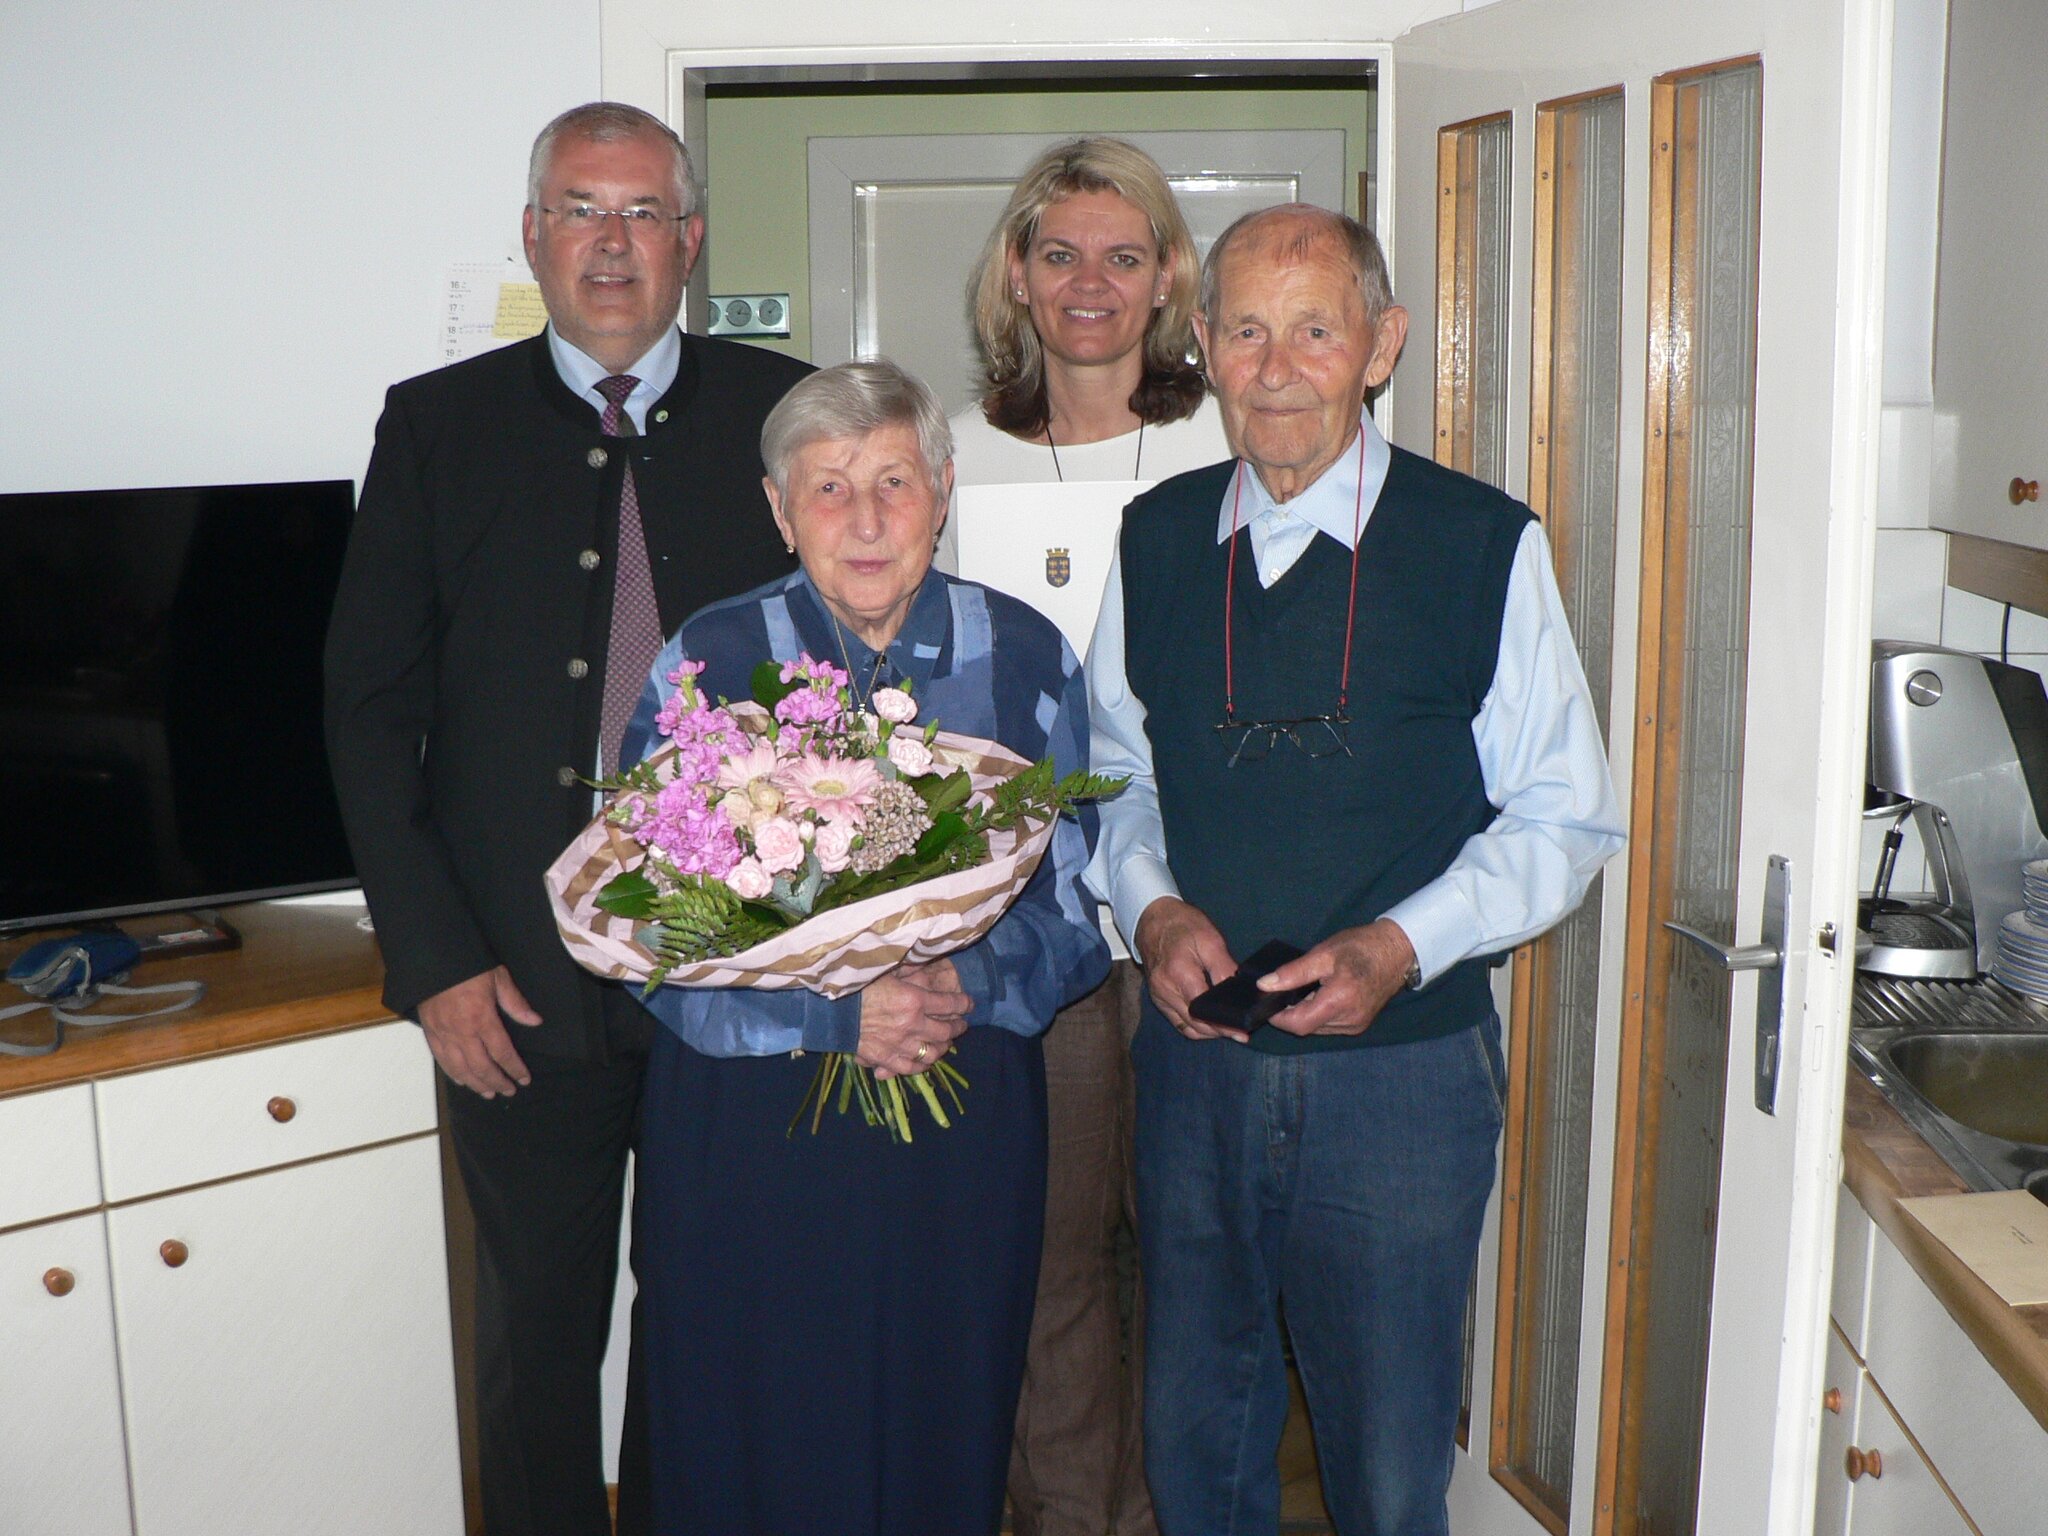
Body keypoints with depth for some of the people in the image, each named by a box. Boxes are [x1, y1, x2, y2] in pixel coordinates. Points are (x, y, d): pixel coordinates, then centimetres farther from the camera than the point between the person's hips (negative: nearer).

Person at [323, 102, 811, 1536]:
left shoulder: (785, 415, 3)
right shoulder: (439, 425, 3)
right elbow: (370, 709, 2)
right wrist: (432, 961, -5)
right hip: (517, 985, 0)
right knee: (540, 1329, 13)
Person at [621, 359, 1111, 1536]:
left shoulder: (1025, 657, 1)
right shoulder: (707, 665, -3)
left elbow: (1076, 910, 4)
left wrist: (966, 986, -17)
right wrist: (832, 1010, -19)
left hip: (967, 1123, 1)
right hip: (749, 1122, -1)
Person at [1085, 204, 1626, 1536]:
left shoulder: (1484, 547, -8)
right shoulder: (1157, 540, 3)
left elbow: (1565, 820, -4)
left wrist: (1400, 946, -18)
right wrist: (1155, 910, -6)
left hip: (1402, 1066, -3)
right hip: (1196, 1059, 4)